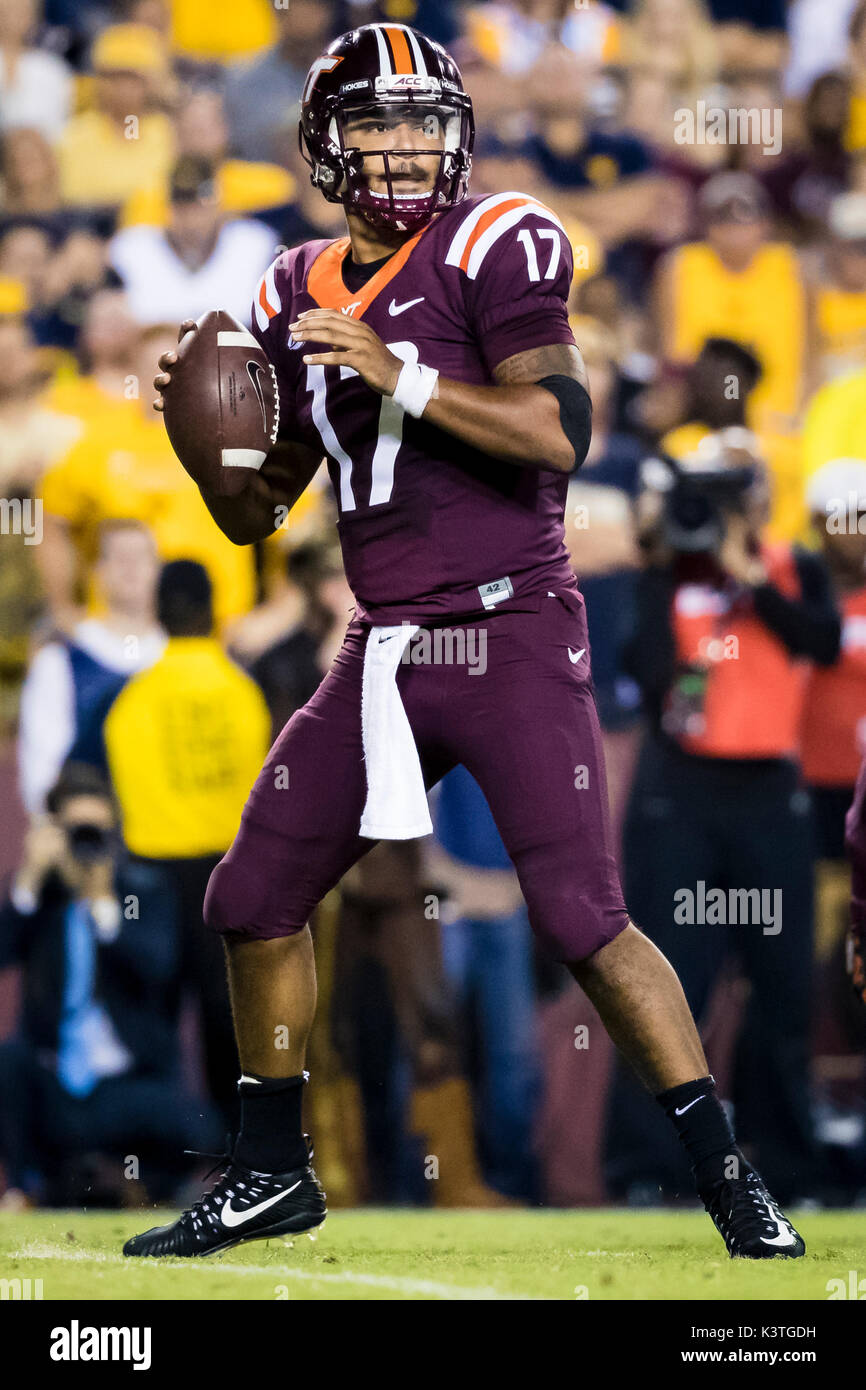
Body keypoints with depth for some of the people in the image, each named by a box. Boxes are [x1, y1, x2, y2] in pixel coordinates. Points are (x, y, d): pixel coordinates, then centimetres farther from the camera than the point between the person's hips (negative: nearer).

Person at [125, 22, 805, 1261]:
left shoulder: (492, 247, -6)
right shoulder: (298, 297, 12)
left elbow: (560, 433, -18)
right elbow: (256, 514, 18)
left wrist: (405, 378, -23)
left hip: (510, 637, -7)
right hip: (382, 652, 7)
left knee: (582, 919, -15)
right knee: (255, 900, 8)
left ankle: (727, 1174, -7)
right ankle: (271, 1173, 24)